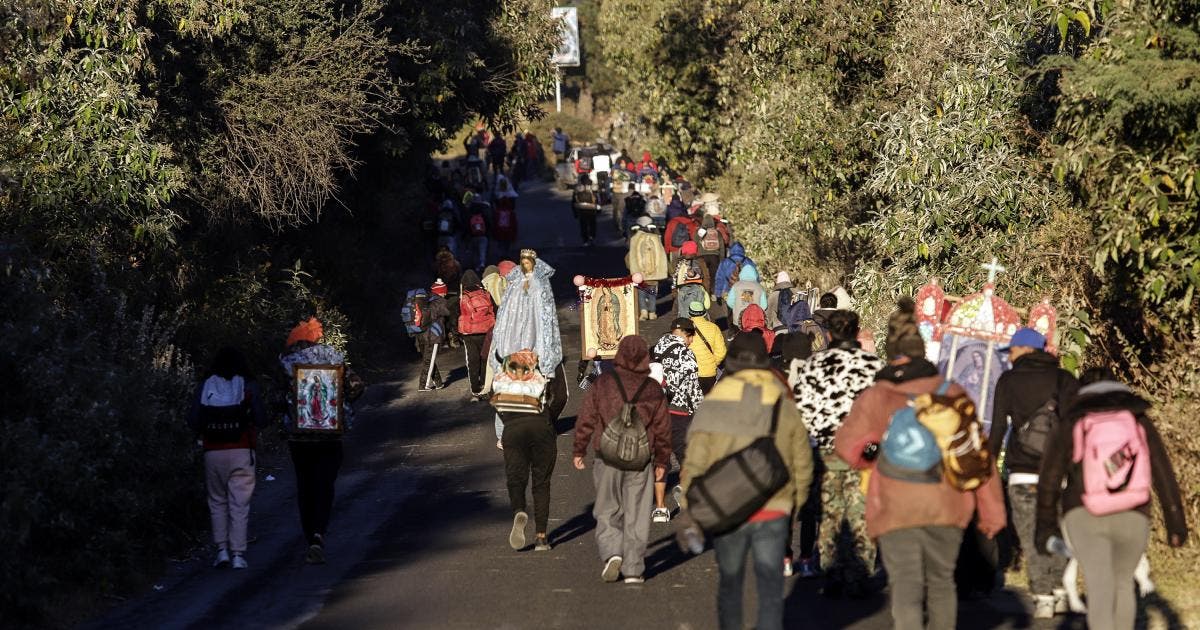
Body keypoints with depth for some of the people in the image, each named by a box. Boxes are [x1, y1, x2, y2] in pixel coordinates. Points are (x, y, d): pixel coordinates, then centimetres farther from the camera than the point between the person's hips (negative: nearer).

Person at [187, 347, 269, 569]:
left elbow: (193, 422, -2)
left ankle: (222, 550, 7)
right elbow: (261, 420, -5)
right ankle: (238, 554, -2)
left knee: (217, 501, 15)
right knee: (239, 504, 2)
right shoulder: (248, 387, -2)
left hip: (213, 452, 1)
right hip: (241, 452, -1)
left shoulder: (205, 387, 2)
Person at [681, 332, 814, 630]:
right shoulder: (784, 407, 0)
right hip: (773, 512, 0)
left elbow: (694, 465, -8)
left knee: (729, 584, 17)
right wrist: (796, 501, 20)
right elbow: (802, 463, 6)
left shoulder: (713, 407, -6)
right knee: (770, 587, 2)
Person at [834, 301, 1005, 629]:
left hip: (896, 508, -3)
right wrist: (992, 510, 6)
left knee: (905, 590, -6)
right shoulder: (953, 394, 4)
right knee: (941, 582, 20)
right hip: (947, 506, 3)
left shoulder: (877, 397, -2)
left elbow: (847, 444, 0)